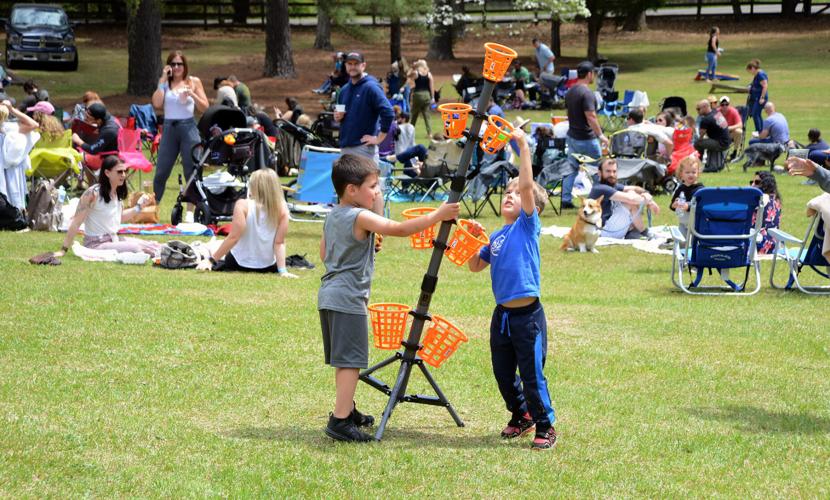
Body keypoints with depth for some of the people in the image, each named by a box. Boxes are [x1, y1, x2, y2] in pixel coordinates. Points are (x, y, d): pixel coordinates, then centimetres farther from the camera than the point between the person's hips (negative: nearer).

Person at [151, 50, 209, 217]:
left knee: (192, 171, -1)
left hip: (188, 128, -1)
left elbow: (205, 108, 2)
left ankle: (190, 211, 6)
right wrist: (163, 80, -8)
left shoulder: (193, 82, 5)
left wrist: (192, 94, -14)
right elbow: (157, 103, -8)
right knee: (161, 172, 2)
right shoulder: (164, 83, 8)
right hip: (169, 128, 1)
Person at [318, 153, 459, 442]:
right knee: (351, 360, -10)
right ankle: (340, 421, -14)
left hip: (329, 294, 10)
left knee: (344, 360, 19)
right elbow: (399, 229, -23)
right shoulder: (360, 217, -15)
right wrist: (437, 216, -20)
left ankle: (347, 410, 29)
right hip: (349, 297, -10)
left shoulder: (333, 216, 14)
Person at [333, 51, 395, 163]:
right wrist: (337, 117, 3)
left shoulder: (371, 87, -10)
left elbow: (388, 113, -19)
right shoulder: (344, 90, 14)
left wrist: (379, 138, -17)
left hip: (364, 149, -8)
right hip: (345, 148, 8)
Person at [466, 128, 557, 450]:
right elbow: (476, 266, 16)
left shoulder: (528, 226, -4)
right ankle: (520, 415, 35)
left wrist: (523, 146, -17)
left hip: (528, 315, -7)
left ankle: (545, 425, 11)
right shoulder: (496, 237, 13)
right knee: (503, 373, 15)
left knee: (532, 374, -3)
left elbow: (527, 185, -17)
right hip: (502, 315, 7)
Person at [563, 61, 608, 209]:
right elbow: (591, 117, -24)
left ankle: (566, 199, 8)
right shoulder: (586, 93, -20)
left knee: (572, 169, 11)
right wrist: (600, 135, -18)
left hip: (572, 137, 8)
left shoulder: (570, 92, 8)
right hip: (586, 138, -8)